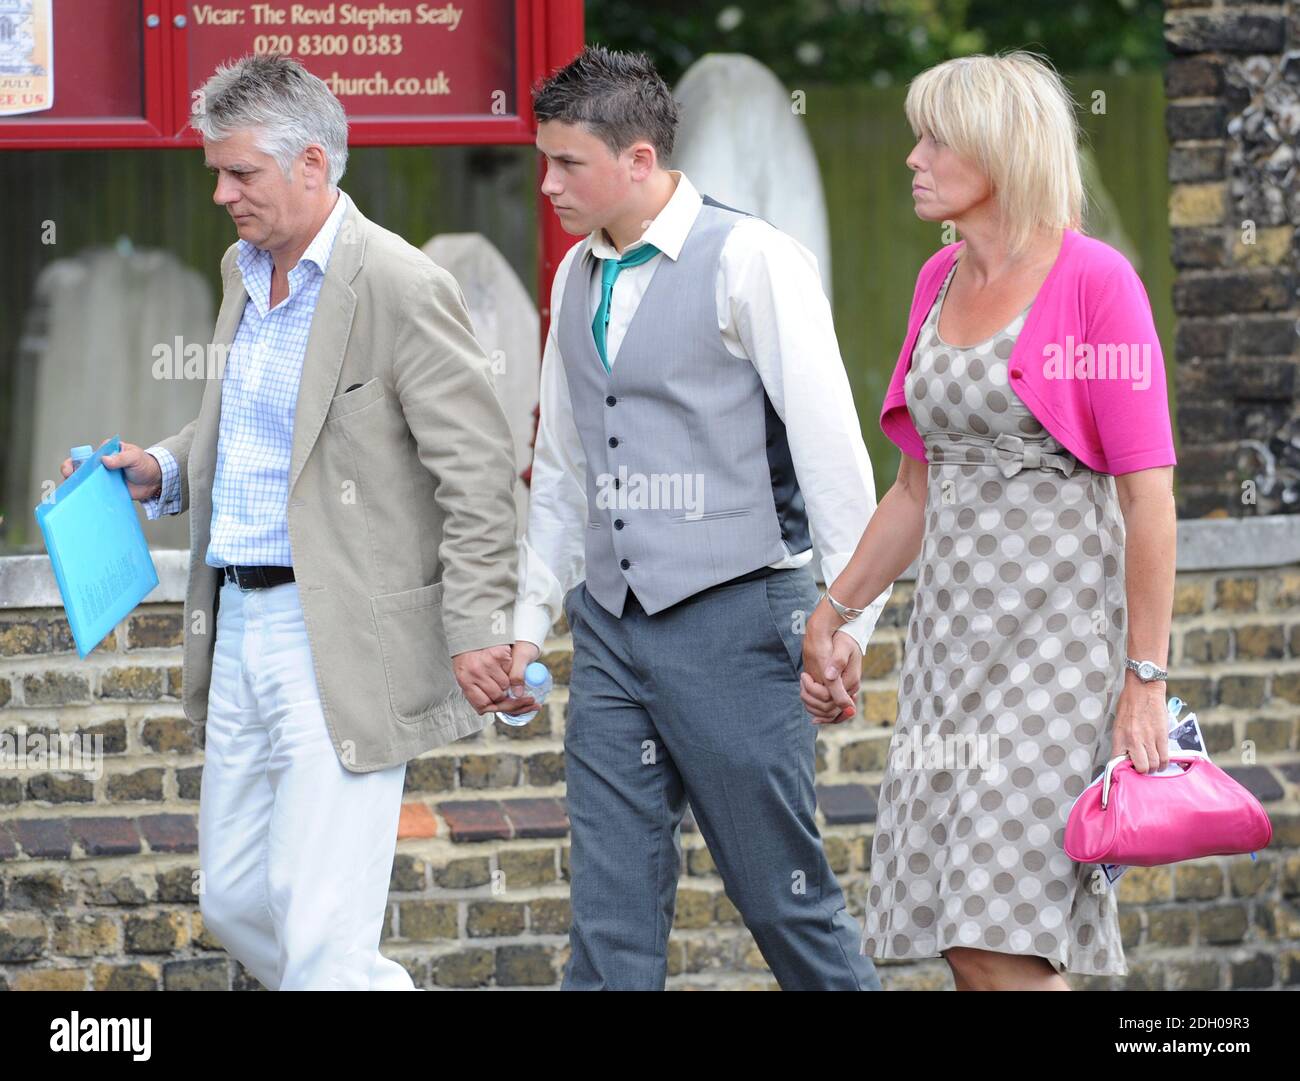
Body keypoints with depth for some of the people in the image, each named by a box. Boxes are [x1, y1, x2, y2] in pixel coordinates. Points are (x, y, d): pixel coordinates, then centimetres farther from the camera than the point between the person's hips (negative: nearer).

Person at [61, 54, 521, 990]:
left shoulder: (402, 289, -14)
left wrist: (476, 629, -18)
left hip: (341, 644, -9)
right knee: (235, 903, 15)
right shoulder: (245, 272, 13)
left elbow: (478, 473, -14)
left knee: (319, 928, -11)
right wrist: (160, 471, 10)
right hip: (240, 627, 9)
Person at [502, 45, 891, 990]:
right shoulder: (577, 278, 13)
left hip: (732, 622, -6)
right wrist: (530, 620, 17)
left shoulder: (749, 260, -8)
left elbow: (829, 445, -10)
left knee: (783, 896, 0)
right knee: (612, 914, 2)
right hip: (612, 629, 6)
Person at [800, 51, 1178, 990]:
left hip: (1058, 622, -7)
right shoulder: (941, 282, 12)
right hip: (955, 626, 7)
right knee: (966, 946, 4)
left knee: (997, 944, -14)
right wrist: (834, 612, 18)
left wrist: (1147, 677, -15)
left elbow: (1149, 493, -12)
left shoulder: (1094, 280, -9)